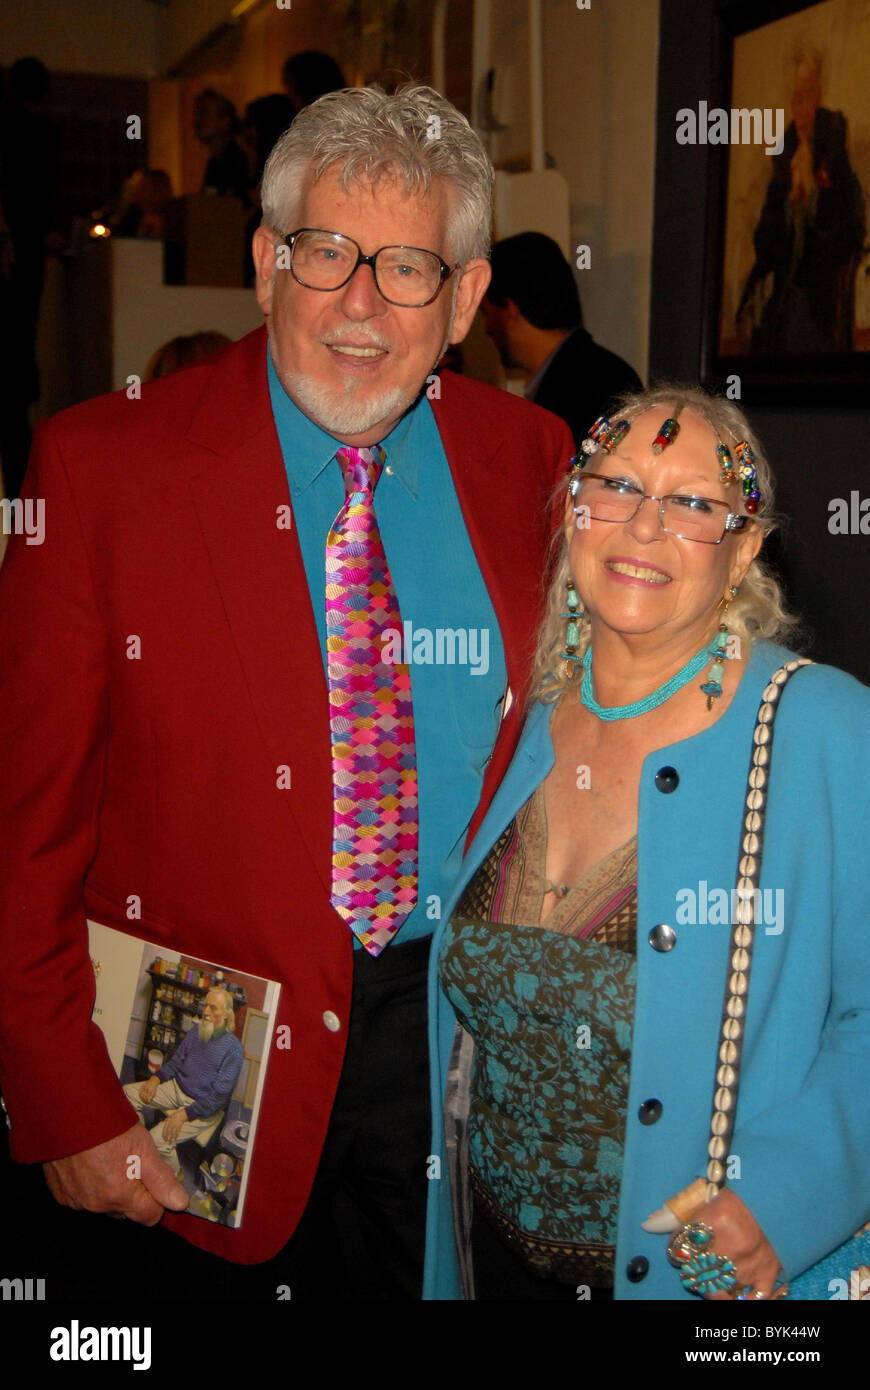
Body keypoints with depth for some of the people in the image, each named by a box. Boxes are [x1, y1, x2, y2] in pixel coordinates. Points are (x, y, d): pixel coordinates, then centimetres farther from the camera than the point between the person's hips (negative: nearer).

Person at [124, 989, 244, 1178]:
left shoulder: (233, 1049, -18)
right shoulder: (195, 1032, 4)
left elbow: (219, 1096, -21)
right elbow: (175, 1062, 15)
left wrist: (184, 1114, -26)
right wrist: (156, 1078, -6)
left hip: (203, 1107, -7)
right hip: (177, 1087, 7)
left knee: (159, 1140, -25)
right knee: (128, 1093, -8)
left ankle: (172, 1177, 5)